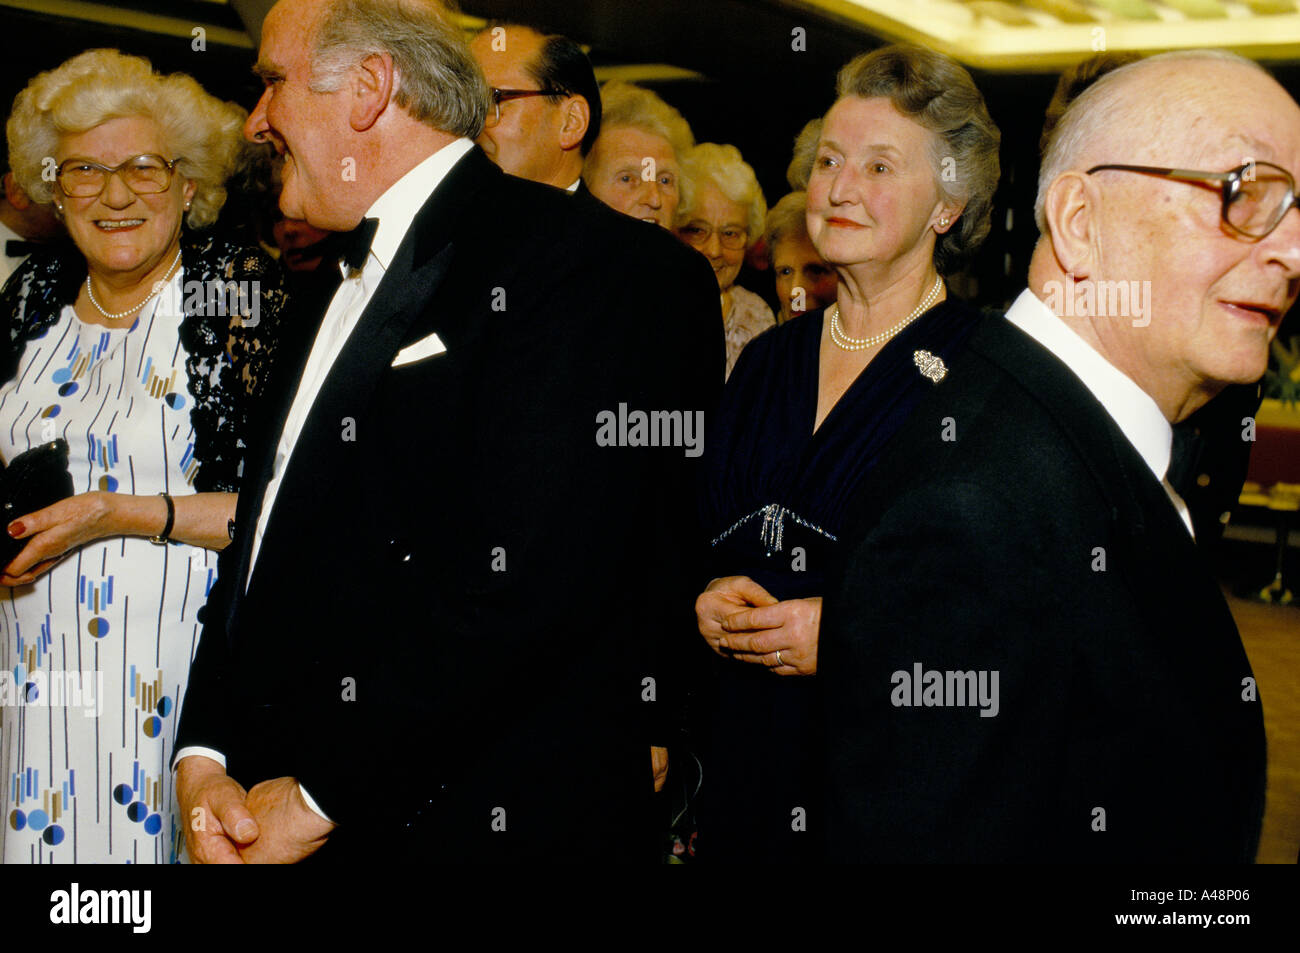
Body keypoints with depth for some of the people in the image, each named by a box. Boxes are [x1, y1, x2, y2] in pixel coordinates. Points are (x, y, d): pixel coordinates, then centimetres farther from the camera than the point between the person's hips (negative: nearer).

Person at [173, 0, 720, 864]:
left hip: (467, 827, -7)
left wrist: (319, 797, -17)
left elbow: (527, 584, -23)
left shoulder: (596, 268, -14)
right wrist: (204, 757, -2)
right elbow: (262, 548, 12)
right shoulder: (342, 289, 14)